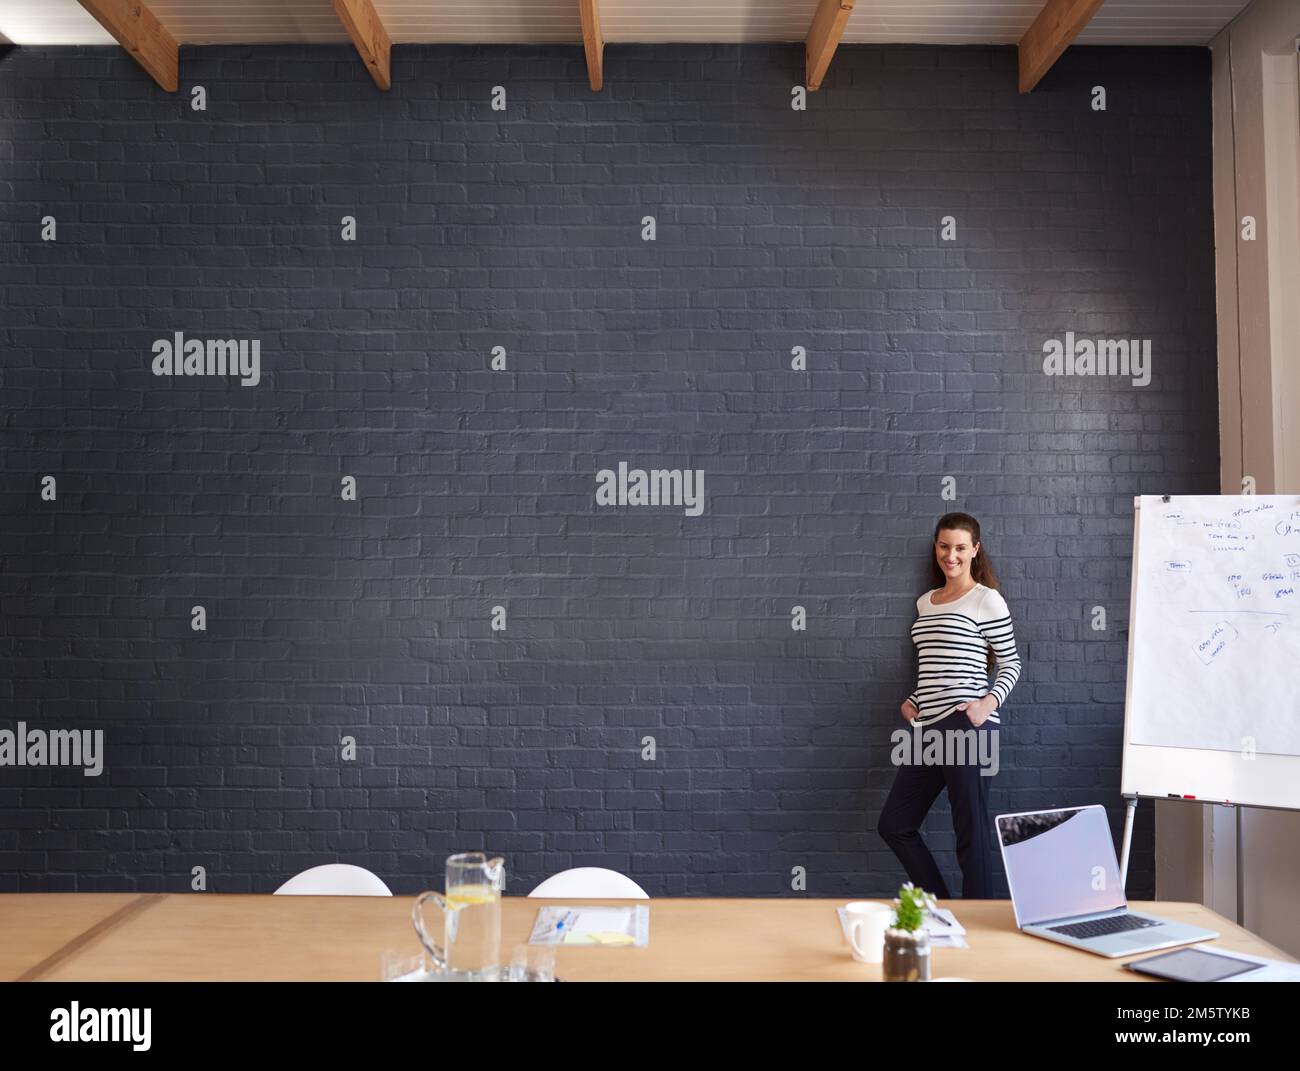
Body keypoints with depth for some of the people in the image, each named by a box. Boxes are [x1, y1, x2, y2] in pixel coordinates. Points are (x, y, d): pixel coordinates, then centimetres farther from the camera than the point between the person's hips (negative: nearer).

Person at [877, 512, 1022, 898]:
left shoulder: (987, 600, -2)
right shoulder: (924, 603, 17)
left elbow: (1010, 664, 0)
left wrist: (990, 702, -16)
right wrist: (912, 701, 11)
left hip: (967, 726, -8)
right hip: (929, 728, 8)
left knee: (971, 834, -2)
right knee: (893, 825, 11)